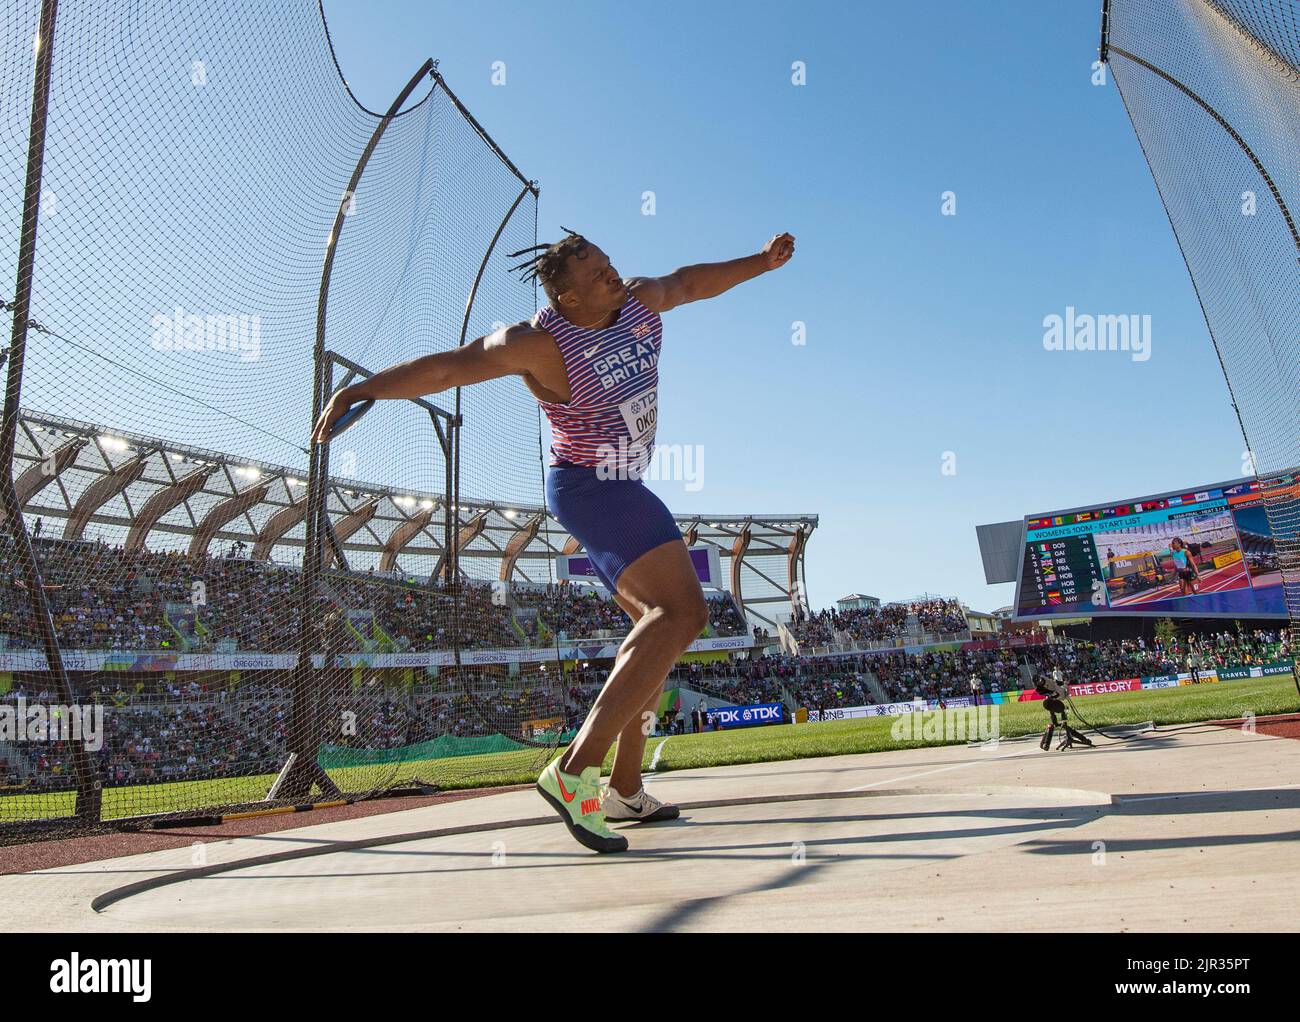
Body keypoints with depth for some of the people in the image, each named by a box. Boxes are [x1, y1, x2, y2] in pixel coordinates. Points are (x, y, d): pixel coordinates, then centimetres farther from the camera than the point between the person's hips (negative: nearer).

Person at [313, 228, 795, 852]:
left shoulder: (640, 300, 1)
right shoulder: (539, 343, -20)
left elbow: (689, 281, 20)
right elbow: (446, 366, -22)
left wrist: (761, 262, 25)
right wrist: (360, 389, -30)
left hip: (622, 491, 10)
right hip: (590, 490, -10)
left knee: (657, 623, 14)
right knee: (682, 614, -25)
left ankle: (624, 790, 20)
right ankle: (575, 772, -29)